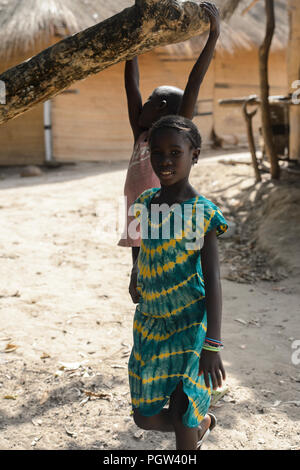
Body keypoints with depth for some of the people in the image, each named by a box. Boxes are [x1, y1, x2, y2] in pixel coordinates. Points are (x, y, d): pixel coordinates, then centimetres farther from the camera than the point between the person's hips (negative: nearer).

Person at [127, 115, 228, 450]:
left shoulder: (202, 213, -16)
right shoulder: (146, 202, -1)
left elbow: (212, 279, -20)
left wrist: (212, 344, -25)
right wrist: (135, 283, 33)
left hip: (189, 325, -5)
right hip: (149, 323, 6)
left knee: (181, 418, -4)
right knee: (145, 417, 12)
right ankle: (201, 423, 41)